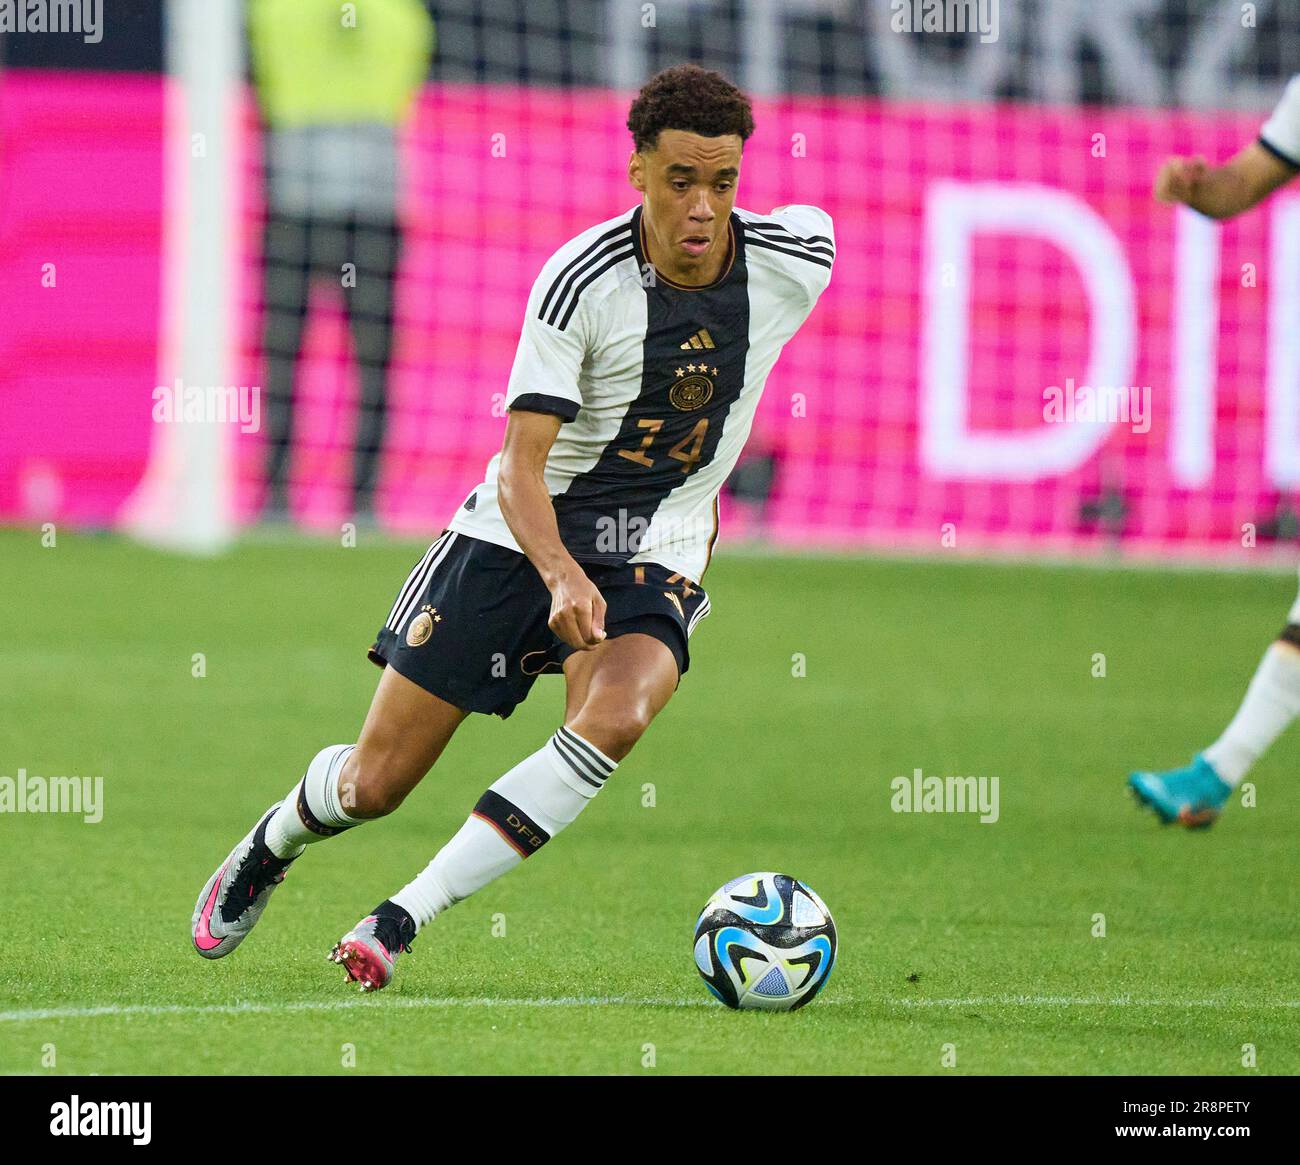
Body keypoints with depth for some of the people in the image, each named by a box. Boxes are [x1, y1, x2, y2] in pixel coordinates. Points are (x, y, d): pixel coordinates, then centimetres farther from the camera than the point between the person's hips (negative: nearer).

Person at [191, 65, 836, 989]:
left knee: (615, 716, -32)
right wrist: (562, 575, -43)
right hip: (522, 535, -2)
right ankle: (271, 847, 41)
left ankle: (403, 921, -25)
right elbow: (520, 468, -22)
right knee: (374, 783, 3)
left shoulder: (795, 260, -12)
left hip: (655, 561, 2)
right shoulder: (580, 281, -20)